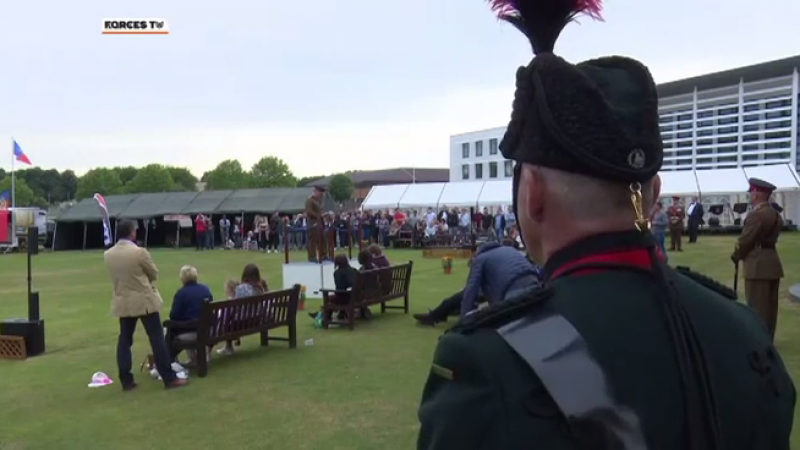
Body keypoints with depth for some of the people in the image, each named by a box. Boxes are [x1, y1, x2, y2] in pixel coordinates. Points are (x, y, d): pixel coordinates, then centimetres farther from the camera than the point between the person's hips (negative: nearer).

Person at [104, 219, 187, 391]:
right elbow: (154, 274, -4)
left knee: (124, 340, 11)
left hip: (123, 302, 5)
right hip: (144, 300, -5)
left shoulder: (107, 255, 0)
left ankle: (126, 380, 15)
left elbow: (116, 276, 13)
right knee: (157, 338, 0)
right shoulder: (140, 252, -17)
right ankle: (169, 378, 3)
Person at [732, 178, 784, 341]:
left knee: (757, 308, -3)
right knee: (770, 307, 13)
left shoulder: (756, 214, -18)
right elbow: (769, 237, 14)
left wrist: (736, 256, 2)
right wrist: (742, 255, 8)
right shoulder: (775, 214, 13)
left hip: (758, 265, -9)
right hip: (772, 263, 10)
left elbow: (745, 240, -16)